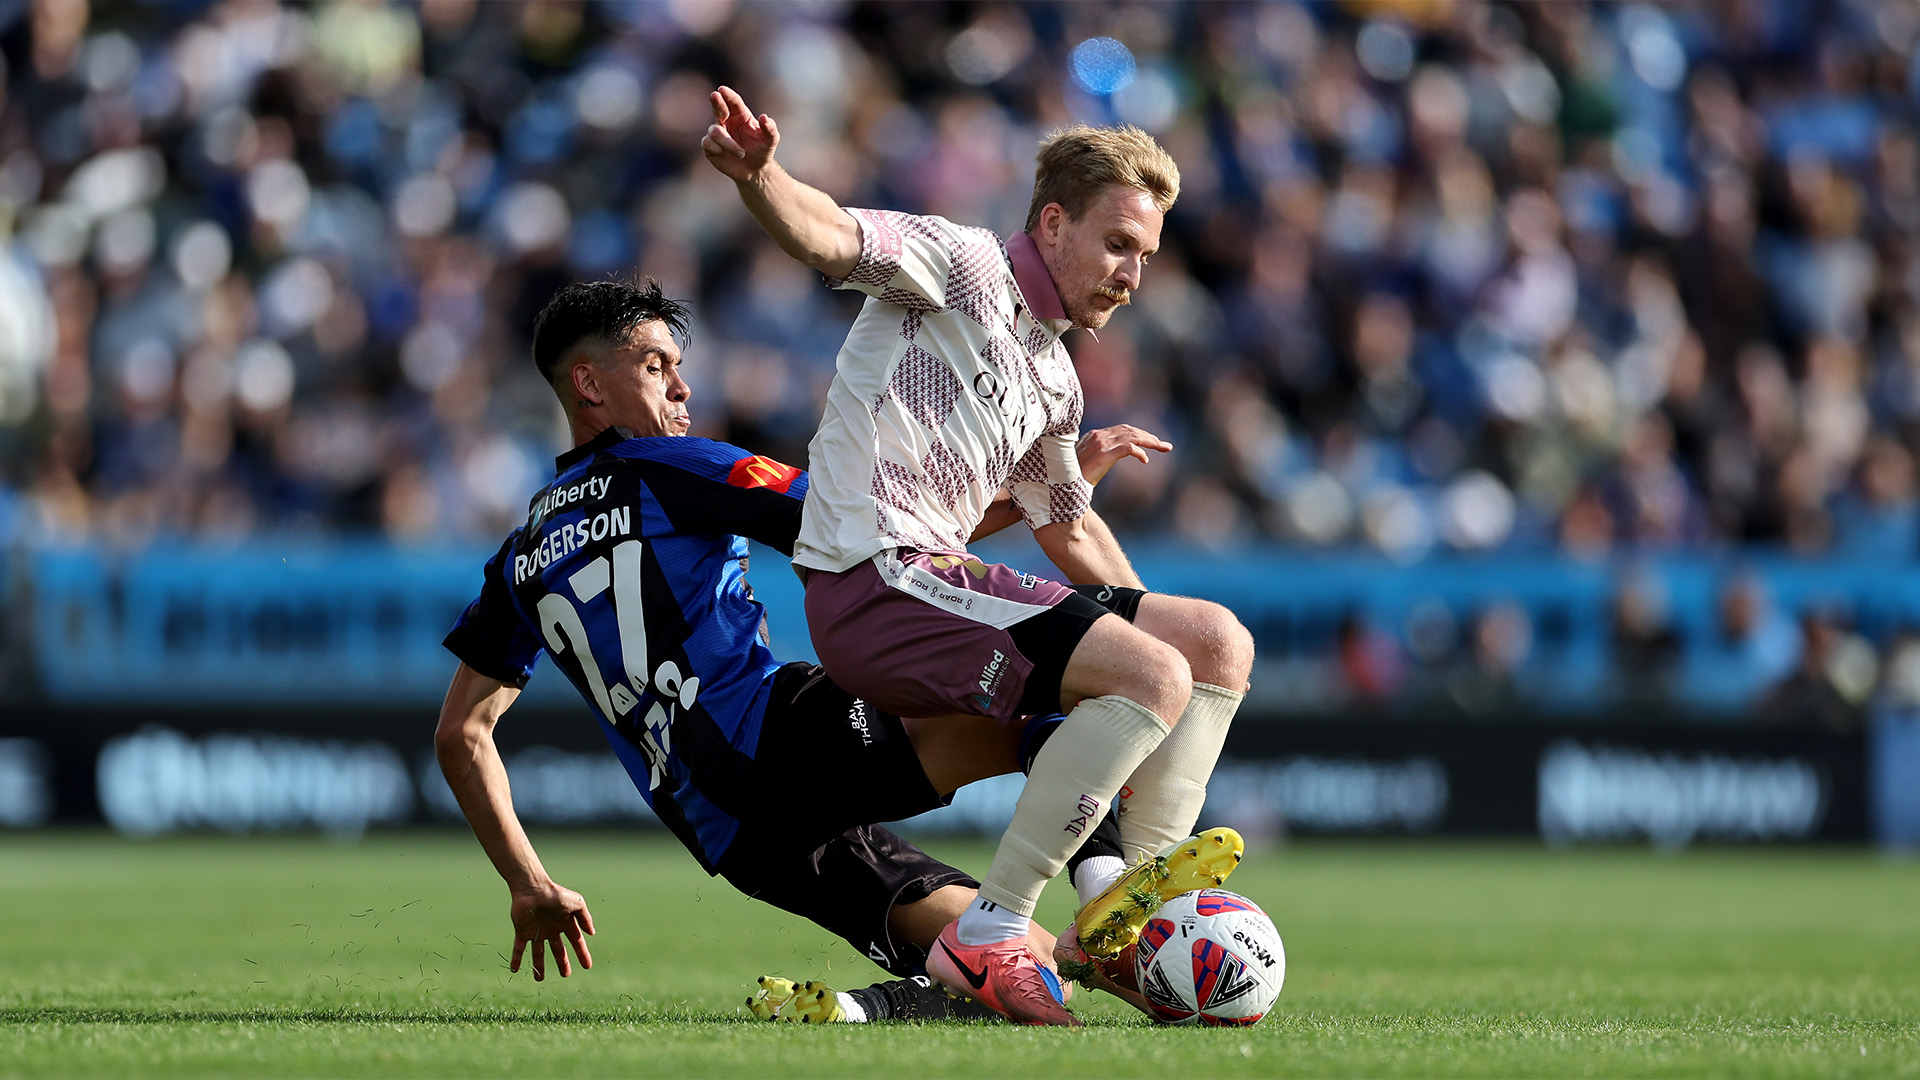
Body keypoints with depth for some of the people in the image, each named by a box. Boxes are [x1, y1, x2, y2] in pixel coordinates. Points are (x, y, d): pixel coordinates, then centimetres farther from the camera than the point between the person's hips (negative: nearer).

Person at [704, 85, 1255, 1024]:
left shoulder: (1054, 379, 22)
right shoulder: (964, 265, -3)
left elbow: (1068, 528, 37)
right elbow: (834, 238, -22)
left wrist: (1152, 625, 33)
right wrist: (756, 176, -43)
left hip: (945, 582, 9)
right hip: (871, 585, -9)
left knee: (1218, 642, 5)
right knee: (1152, 674, -23)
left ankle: (1127, 910, -1)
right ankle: (986, 936, -25)